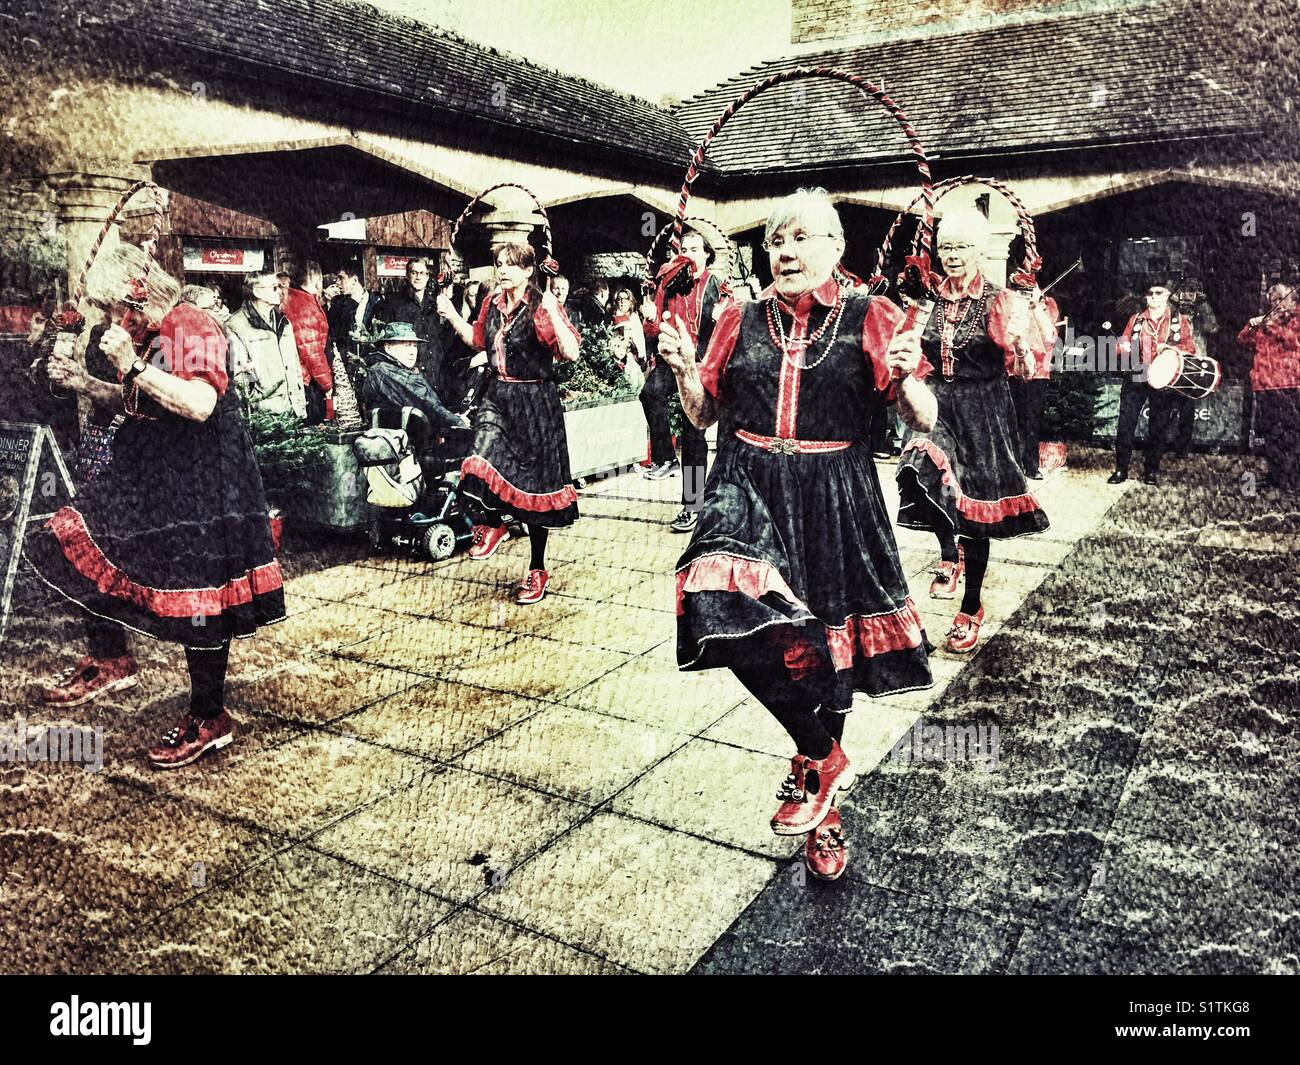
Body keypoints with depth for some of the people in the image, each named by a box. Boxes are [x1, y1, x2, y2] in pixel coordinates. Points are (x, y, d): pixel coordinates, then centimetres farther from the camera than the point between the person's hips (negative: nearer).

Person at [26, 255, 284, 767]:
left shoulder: (194, 327, -17)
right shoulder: (144, 336, 9)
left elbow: (200, 405, -29)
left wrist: (133, 366, -29)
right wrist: (85, 384, 7)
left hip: (199, 480, -10)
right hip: (147, 471, 10)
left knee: (194, 598, -3)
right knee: (86, 543, 15)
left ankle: (209, 719, 13)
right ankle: (110, 661, 34)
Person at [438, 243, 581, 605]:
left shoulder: (542, 307, -11)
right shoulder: (493, 305, 8)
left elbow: (571, 353, -22)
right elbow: (478, 340, 27)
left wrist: (553, 314, -32)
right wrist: (451, 314, 16)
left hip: (534, 402, -4)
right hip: (497, 397, 5)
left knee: (532, 484, 5)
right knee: (483, 462, -21)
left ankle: (537, 570, 19)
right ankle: (492, 524, 12)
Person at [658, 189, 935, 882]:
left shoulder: (870, 319, 2)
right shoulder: (741, 320, 10)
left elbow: (923, 422, 0)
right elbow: (703, 414, 15)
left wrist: (907, 378, -20)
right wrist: (683, 370, -4)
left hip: (833, 499, -1)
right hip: (748, 489, 1)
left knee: (828, 641, 8)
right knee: (729, 614, -24)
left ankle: (818, 786, 34)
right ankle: (824, 757, -2)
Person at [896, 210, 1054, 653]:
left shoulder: (998, 301, -7)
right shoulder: (931, 300, 6)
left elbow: (1019, 368, -12)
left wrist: (1020, 343, -30)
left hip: (982, 411, -4)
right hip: (937, 404, 4)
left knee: (973, 502, 1)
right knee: (924, 473, -18)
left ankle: (971, 609, 15)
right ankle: (950, 554, 15)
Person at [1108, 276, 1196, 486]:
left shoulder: (1179, 319, 6)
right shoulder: (1136, 319, 12)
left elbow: (1190, 347, 1)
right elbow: (1123, 343, 14)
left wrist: (1169, 347, -17)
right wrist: (1122, 346, -11)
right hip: (1136, 377, 1)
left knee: (1158, 428, 4)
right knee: (1125, 424, -5)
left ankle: (1151, 471, 14)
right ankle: (1121, 469, 2)